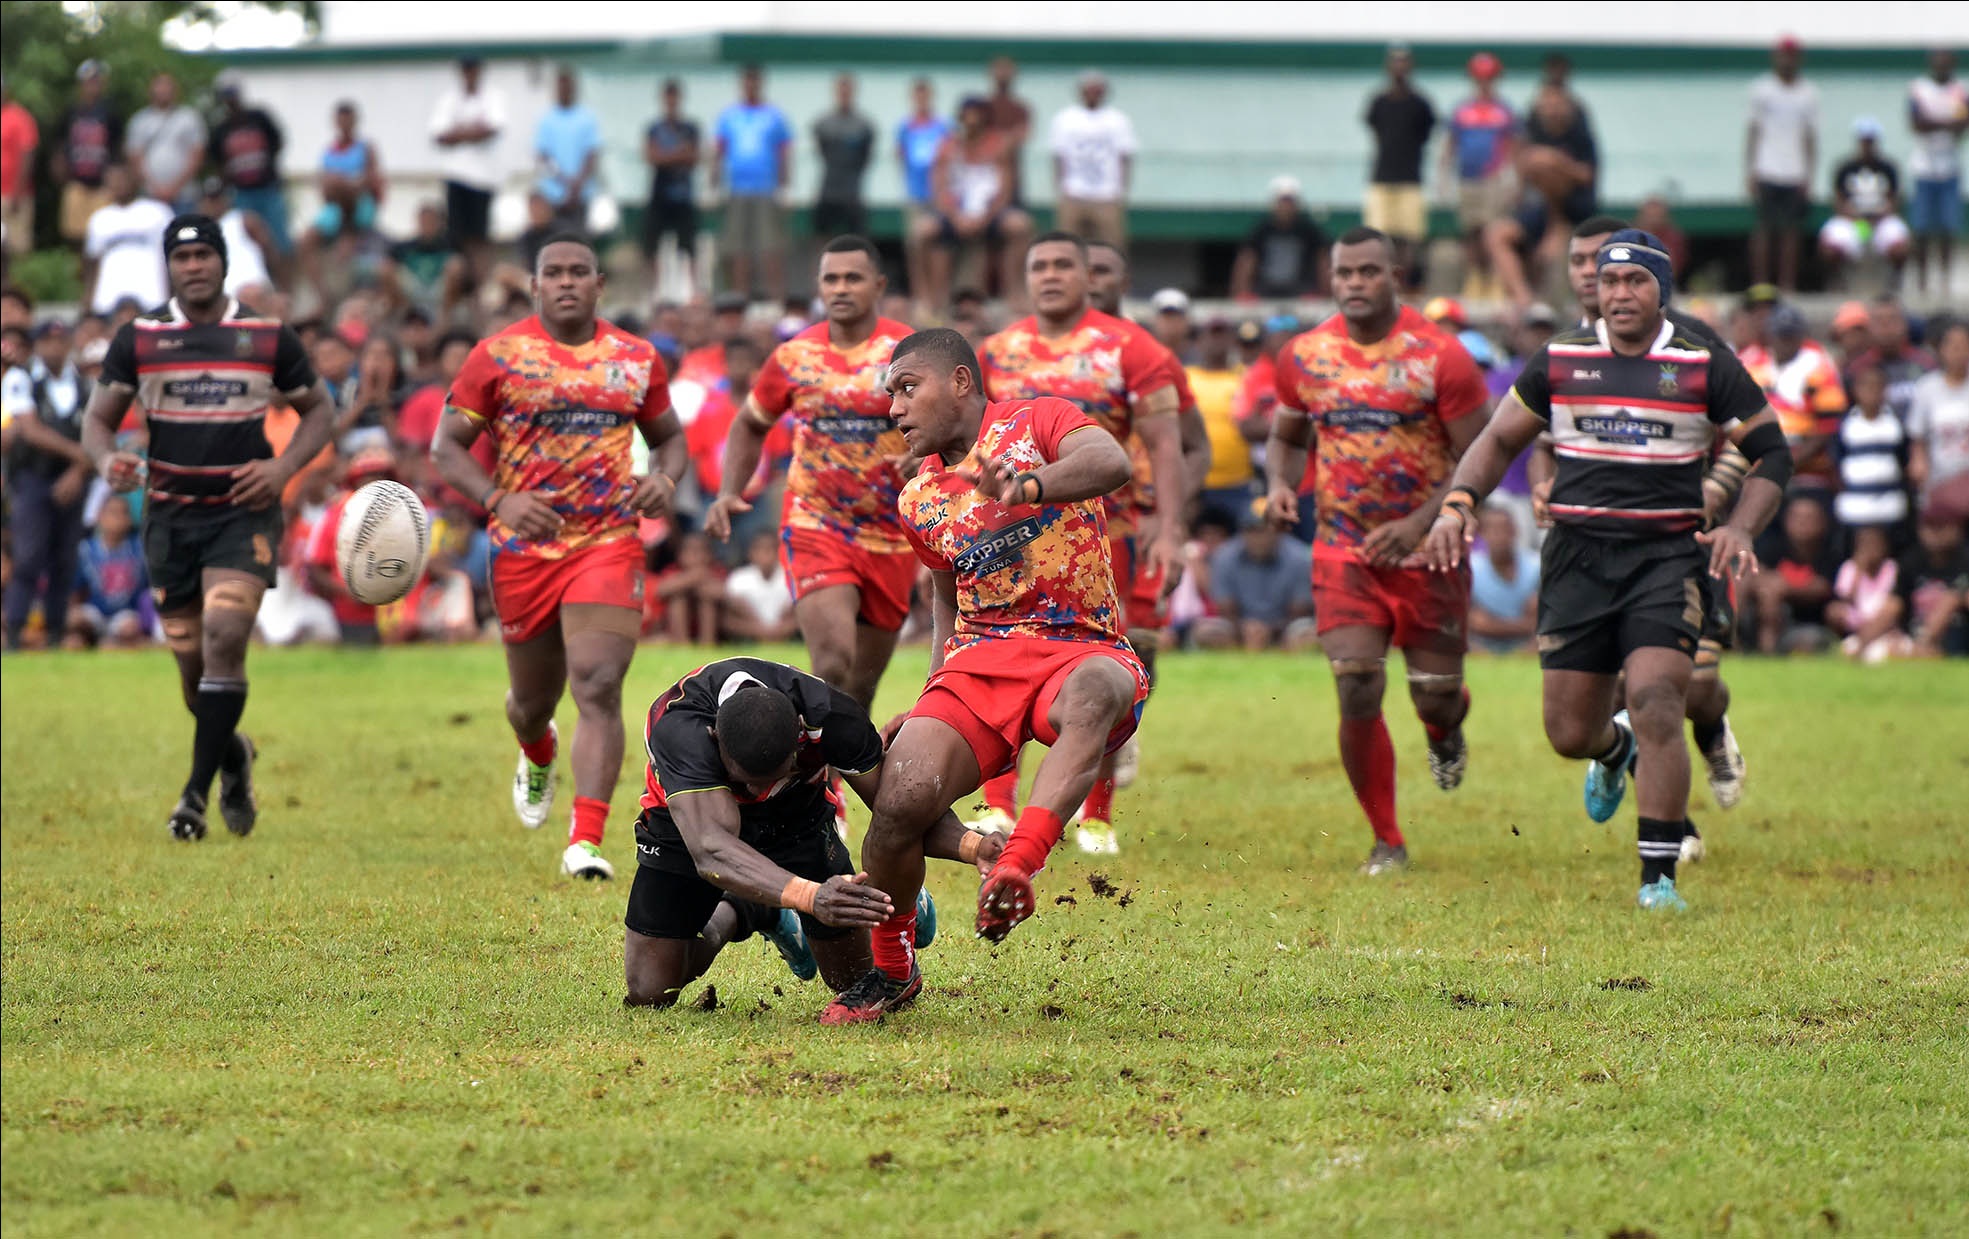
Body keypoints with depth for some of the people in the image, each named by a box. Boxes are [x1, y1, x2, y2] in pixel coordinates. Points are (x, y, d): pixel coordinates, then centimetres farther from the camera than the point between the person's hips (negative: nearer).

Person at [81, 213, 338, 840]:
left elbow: (319, 409, 12)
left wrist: (283, 467, -5)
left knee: (224, 636, -21)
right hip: (170, 514, 2)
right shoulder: (137, 338, 3)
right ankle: (232, 756, 36)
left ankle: (197, 792, -15)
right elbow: (98, 418, 7)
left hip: (245, 511, -2)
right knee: (193, 663, 5)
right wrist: (107, 460, -16)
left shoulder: (269, 338, 1)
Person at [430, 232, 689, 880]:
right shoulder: (498, 355, -1)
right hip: (525, 546, 0)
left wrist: (665, 479, -5)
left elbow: (670, 436, 19)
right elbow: (446, 445, -1)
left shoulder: (636, 359, 6)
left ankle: (586, 841, -22)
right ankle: (537, 756, 52)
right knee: (534, 698, 14)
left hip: (608, 542, 0)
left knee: (599, 687, -17)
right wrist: (499, 500, -18)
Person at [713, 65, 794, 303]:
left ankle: (777, 299, -9)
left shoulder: (775, 116, 5)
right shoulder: (728, 116, 12)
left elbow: (785, 155, 5)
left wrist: (784, 187, -4)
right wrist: (715, 186, 5)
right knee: (739, 254, 3)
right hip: (737, 192, 3)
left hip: (768, 192, -3)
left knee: (772, 251, -10)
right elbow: (719, 154, 14)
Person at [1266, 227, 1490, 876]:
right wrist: (1281, 482, -5)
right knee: (1357, 691, -13)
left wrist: (1419, 525, -21)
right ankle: (1386, 841, 2)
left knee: (1435, 697, 4)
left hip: (1427, 551, -2)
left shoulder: (1439, 356, -10)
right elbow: (1287, 437, 19)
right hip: (1343, 549, 2)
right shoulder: (1304, 356, 2)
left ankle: (1447, 730, 45)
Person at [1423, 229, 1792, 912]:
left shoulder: (1705, 365, 1)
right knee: (1570, 733, 4)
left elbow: (1771, 452, 6)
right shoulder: (1560, 360, 7)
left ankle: (1659, 874, -11)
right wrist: (1457, 504, 0)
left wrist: (1740, 528, -10)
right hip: (1578, 555, 3)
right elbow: (1500, 439, 16)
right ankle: (1614, 748, 44)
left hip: (1668, 556, -3)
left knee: (1655, 704, -20)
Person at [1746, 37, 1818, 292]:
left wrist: (1809, 175, 4)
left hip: (1795, 175, 2)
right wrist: (1750, 172, -1)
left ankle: (1787, 283, 2)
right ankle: (1760, 283, -3)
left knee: (1791, 232, -1)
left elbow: (1810, 136, 10)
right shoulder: (1762, 89, 5)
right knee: (1765, 229, -5)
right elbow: (1753, 131, 5)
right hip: (1767, 173, -2)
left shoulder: (1809, 94, 9)